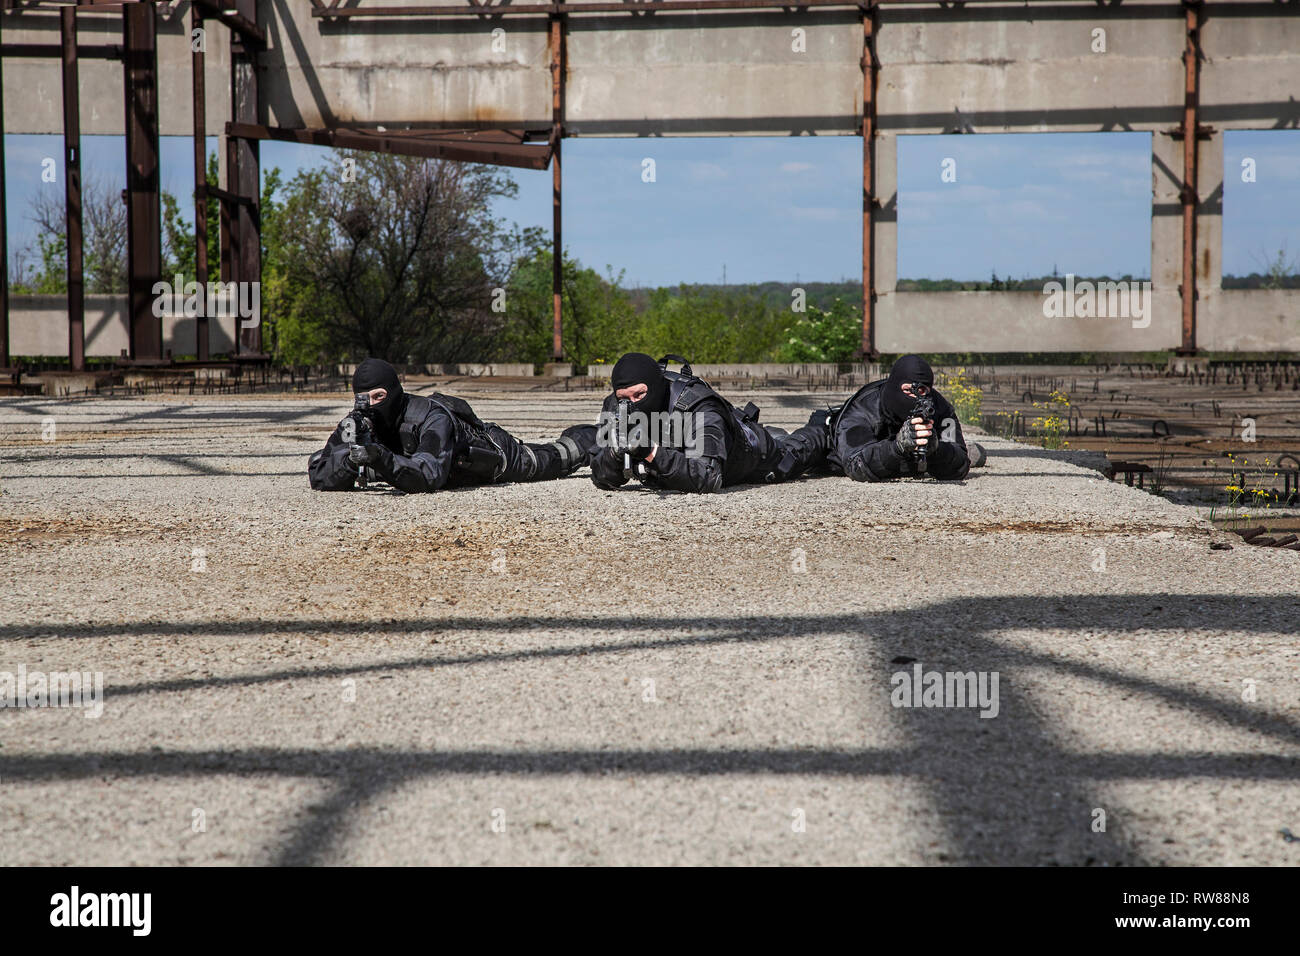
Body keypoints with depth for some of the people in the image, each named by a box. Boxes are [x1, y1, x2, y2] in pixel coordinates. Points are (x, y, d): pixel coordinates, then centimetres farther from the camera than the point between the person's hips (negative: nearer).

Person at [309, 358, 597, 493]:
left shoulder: (432, 419, -45)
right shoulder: (359, 424, -29)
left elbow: (429, 478, -56)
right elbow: (319, 478, -32)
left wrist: (381, 459, -68)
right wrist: (349, 457, -52)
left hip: (492, 451, -4)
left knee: (553, 458, 23)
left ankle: (589, 438, 55)